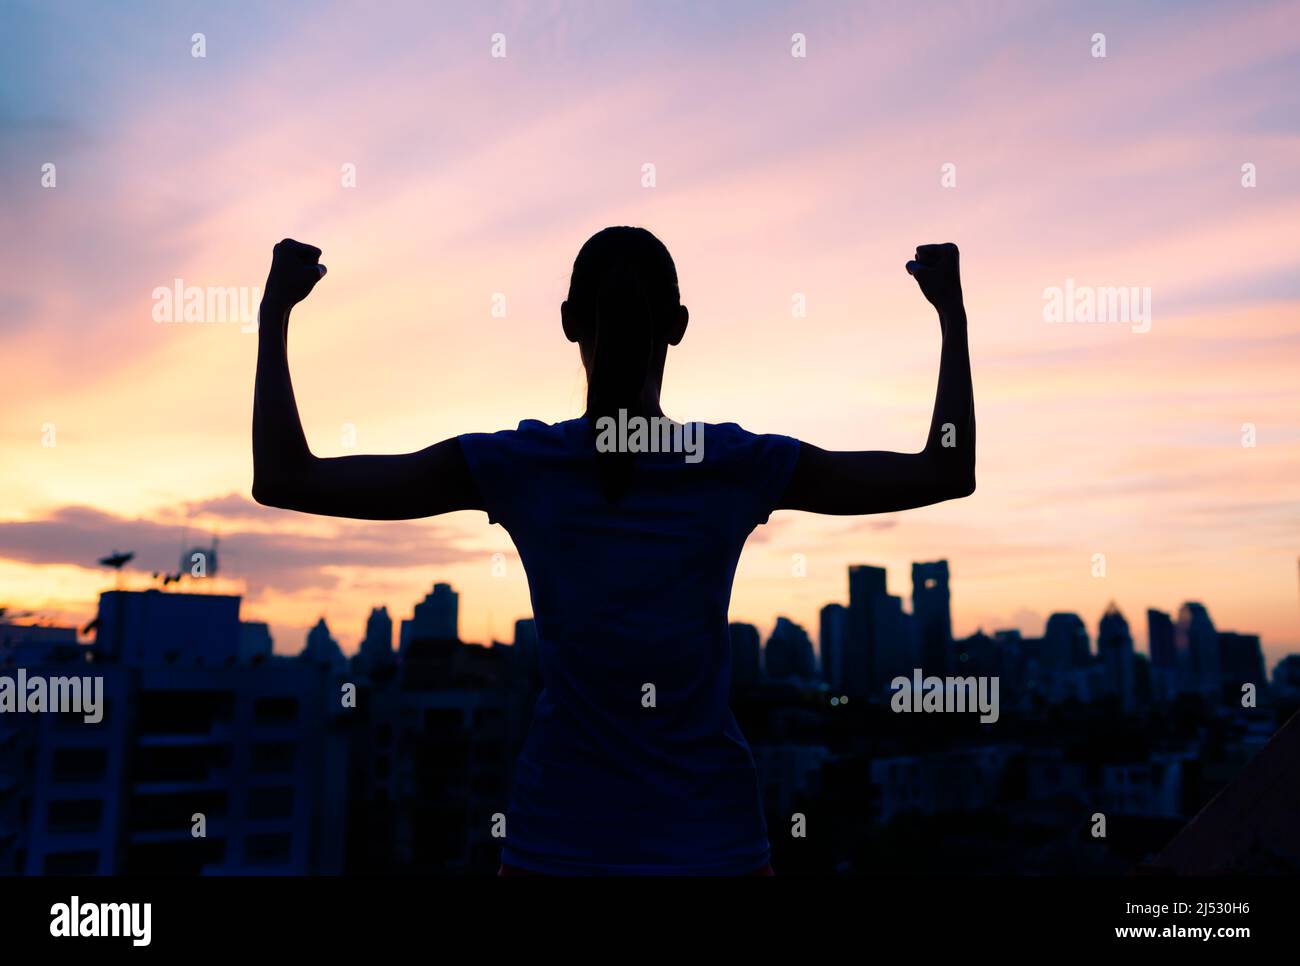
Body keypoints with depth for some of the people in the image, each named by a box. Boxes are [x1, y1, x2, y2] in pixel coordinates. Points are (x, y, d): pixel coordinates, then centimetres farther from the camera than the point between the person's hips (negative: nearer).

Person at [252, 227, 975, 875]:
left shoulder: (515, 468, -11)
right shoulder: (741, 467, -10)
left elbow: (283, 479, -8)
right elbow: (949, 472, -1)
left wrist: (277, 313, 1)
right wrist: (953, 316, 6)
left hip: (558, 841, 1)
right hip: (712, 840, 0)